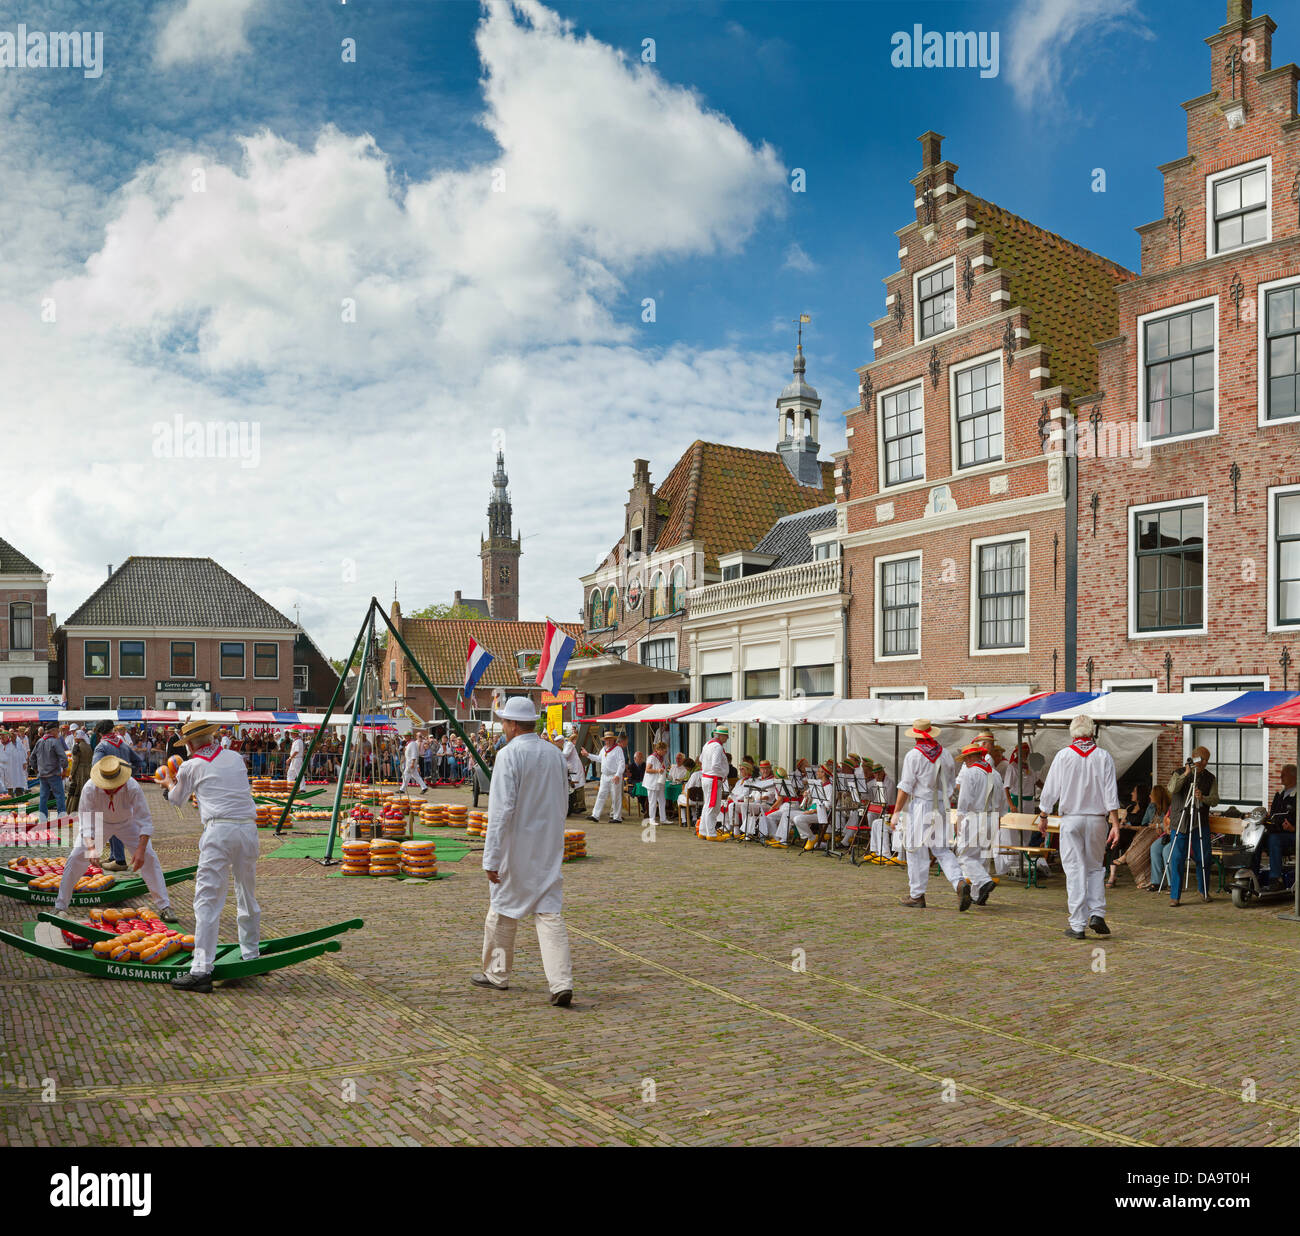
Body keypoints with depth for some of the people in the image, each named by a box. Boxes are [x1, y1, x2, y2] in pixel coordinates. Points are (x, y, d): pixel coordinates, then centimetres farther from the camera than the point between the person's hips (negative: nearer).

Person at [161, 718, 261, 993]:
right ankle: (250, 956, 28)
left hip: (218, 830, -5)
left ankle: (202, 969, -12)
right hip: (248, 828, 5)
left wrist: (169, 782, 47)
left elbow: (176, 800, 24)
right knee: (248, 895, 18)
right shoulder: (235, 758, 17)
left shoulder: (192, 766, 7)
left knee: (208, 900, -6)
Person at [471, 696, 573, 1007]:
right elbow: (563, 803, 16)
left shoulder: (509, 755, -14)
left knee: (503, 908, 13)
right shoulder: (555, 754, 7)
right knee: (549, 911, 3)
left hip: (516, 847, -5)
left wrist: (491, 858, -18)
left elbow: (501, 809, -19)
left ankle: (497, 974, 29)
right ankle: (561, 983, -8)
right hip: (549, 849, 5)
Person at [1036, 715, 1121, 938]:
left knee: (1075, 871, 1)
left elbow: (1050, 790, -1)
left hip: (1071, 818, -2)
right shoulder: (1103, 757, 1)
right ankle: (1097, 913, 2)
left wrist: (1043, 817, 11)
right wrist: (1115, 824, -1)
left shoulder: (1063, 755, -3)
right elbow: (1111, 794, -2)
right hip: (1097, 819, 2)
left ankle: (1077, 925, 1)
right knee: (1095, 867, 16)